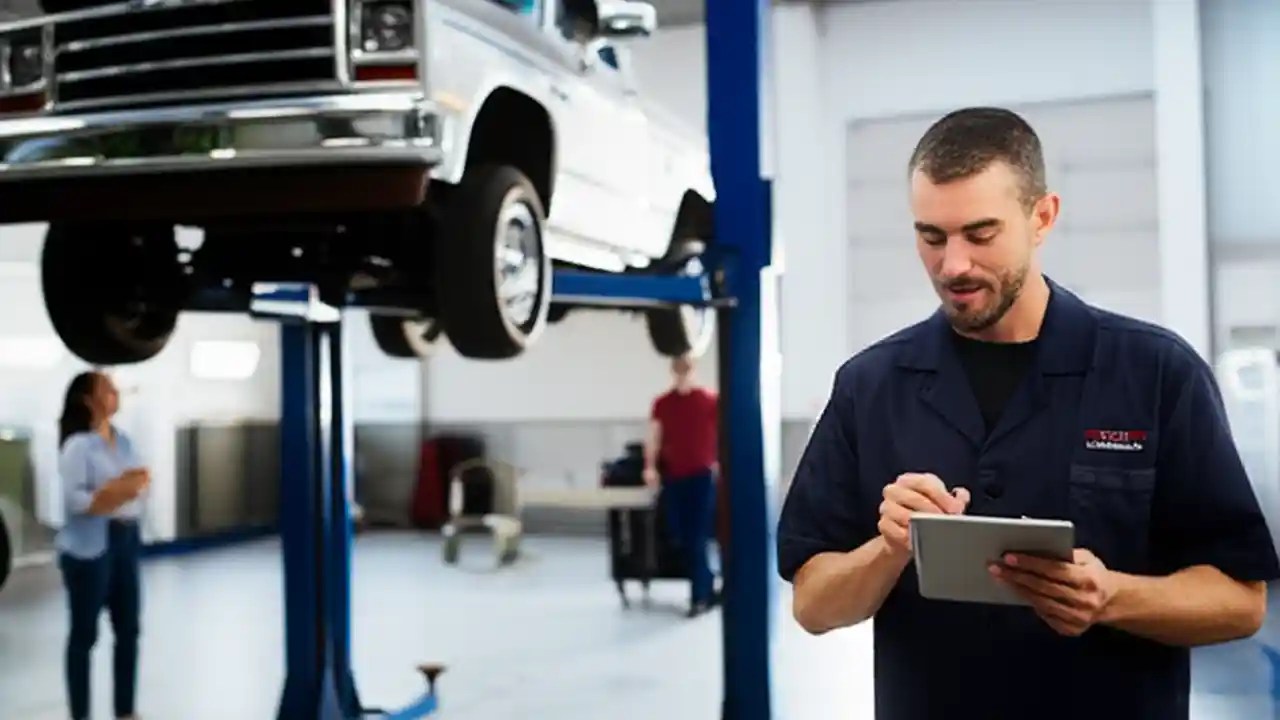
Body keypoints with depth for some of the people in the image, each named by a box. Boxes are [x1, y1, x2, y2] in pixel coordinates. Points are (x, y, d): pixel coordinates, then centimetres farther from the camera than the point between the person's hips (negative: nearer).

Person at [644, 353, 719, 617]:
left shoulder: (710, 400, -3)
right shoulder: (662, 403, 5)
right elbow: (654, 437, 3)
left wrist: (718, 465, -7)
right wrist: (650, 467, -10)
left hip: (702, 476, -4)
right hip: (673, 477, 4)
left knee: (697, 540, -6)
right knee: (683, 539, 7)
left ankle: (699, 597, 2)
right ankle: (707, 590, 22)